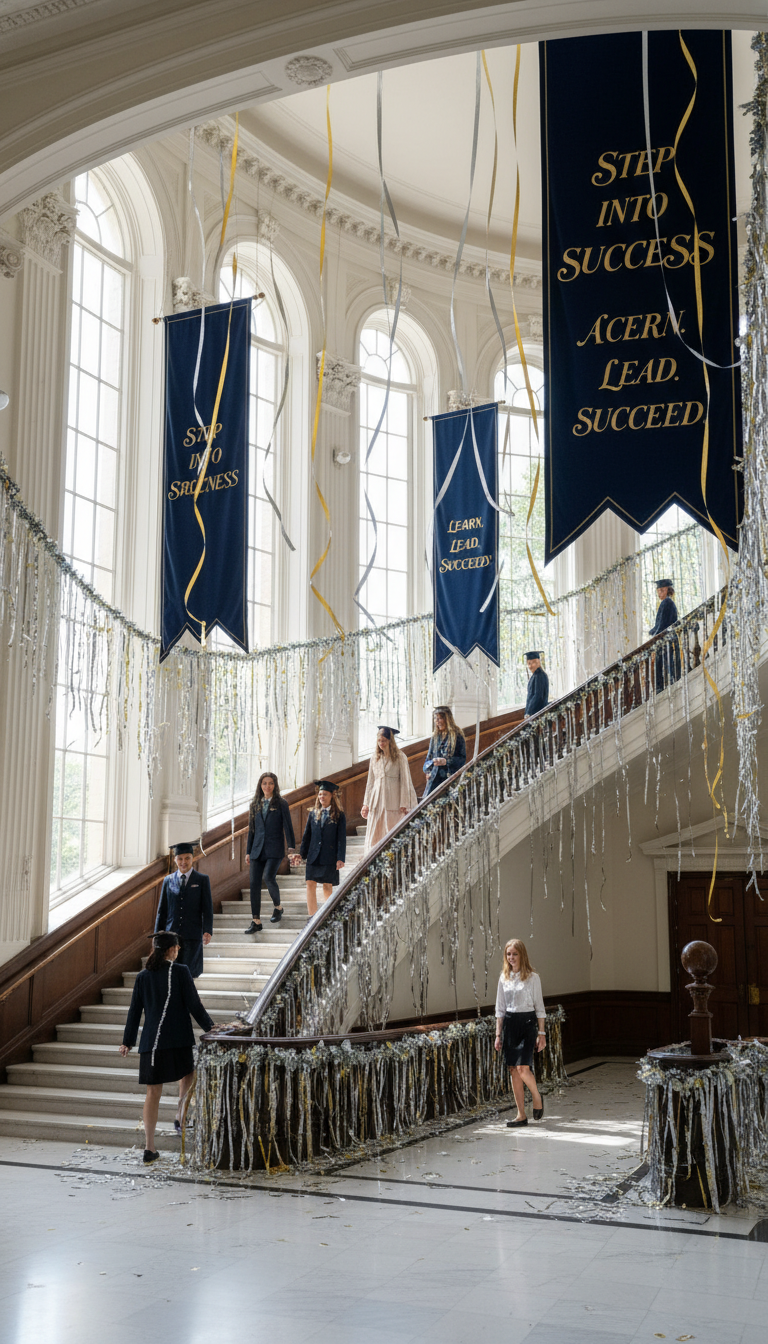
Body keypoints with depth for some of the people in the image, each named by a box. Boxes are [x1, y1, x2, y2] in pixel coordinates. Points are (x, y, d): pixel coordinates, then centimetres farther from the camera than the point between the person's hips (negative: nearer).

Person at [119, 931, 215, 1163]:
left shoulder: (143, 976, 5)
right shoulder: (180, 971, -6)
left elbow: (135, 1011, 8)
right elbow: (193, 1004, -7)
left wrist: (128, 1041, 15)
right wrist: (209, 1027, 4)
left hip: (151, 1040, 3)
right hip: (178, 1039, -3)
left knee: (153, 1092, 6)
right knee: (188, 1074, 26)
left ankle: (149, 1148, 3)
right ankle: (180, 1116, 12)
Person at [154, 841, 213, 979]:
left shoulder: (202, 880, 4)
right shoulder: (168, 881, 11)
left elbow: (207, 909, 0)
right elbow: (162, 910, 13)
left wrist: (207, 931, -13)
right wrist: (157, 935, 8)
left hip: (192, 937, -2)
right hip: (171, 935, 2)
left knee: (188, 973, -6)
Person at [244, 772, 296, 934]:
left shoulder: (281, 804, 1)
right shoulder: (255, 804, 13)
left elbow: (288, 826, -2)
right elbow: (251, 828, 16)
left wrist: (291, 847, -9)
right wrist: (248, 851, 14)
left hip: (275, 849, -4)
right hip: (258, 849, 4)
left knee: (268, 877, -21)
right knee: (254, 883, -3)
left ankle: (278, 907, 7)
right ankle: (256, 921, 2)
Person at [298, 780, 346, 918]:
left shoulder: (339, 816, 0)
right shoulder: (313, 814, 10)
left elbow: (341, 838, -2)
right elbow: (306, 835, 13)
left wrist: (340, 858, -9)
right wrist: (302, 854, 8)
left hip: (329, 857, -3)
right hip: (313, 855, 3)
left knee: (327, 886, 1)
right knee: (310, 884, -6)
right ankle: (312, 917, -5)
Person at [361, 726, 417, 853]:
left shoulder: (400, 757, -2)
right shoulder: (375, 758, 11)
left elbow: (405, 781, -3)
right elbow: (370, 781, 15)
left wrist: (404, 804, -9)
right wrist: (366, 803, 11)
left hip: (392, 800, -4)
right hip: (376, 799, 4)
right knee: (373, 833, -1)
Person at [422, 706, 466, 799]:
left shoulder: (457, 735, 0)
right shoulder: (435, 736, 16)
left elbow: (462, 759, -4)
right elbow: (429, 757, 20)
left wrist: (446, 761, -17)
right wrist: (428, 771, 1)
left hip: (451, 777, -5)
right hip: (435, 779, 5)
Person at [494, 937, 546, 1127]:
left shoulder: (532, 978, -2)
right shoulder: (504, 978, 9)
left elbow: (539, 1006, 0)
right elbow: (500, 1008, 12)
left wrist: (541, 1033, -3)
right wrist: (498, 1034, 8)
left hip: (527, 1023, -4)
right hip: (509, 1024, 4)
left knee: (522, 1068, -14)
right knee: (513, 1071, 4)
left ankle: (537, 1097, 15)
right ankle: (521, 1115, 10)